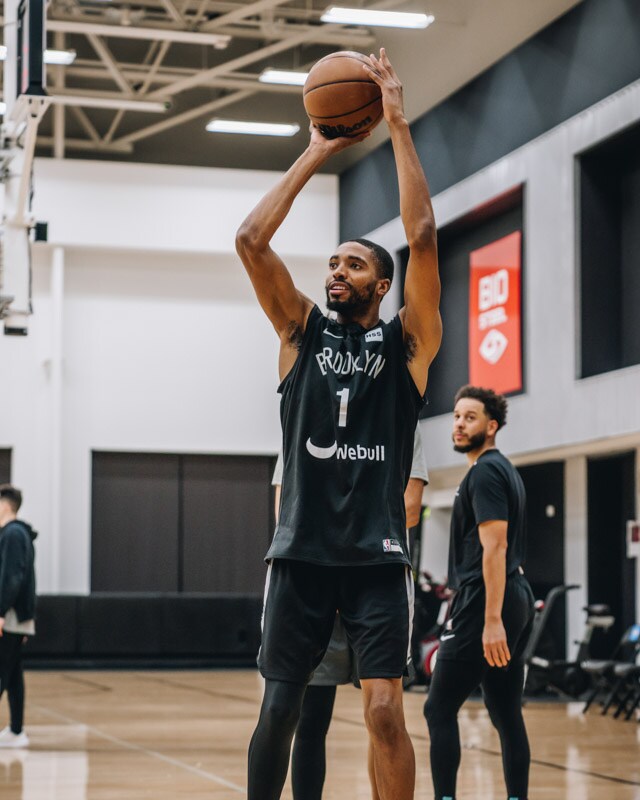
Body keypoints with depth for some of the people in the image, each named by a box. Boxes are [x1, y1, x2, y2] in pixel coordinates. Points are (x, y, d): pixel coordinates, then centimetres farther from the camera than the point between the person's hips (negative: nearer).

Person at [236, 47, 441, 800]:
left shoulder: (408, 341, 5)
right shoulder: (301, 331, 10)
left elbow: (423, 238, -8)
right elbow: (250, 241, -2)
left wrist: (398, 124, -7)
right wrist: (317, 152, 0)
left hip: (377, 554, -2)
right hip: (301, 551, 2)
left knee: (384, 711, -9)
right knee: (277, 711, 7)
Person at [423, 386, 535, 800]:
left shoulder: (485, 472, -10)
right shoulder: (507, 470, 20)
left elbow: (494, 547, -19)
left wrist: (491, 620, -24)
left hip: (486, 604, -10)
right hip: (517, 601, 10)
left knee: (440, 710, -6)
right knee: (507, 714, 9)